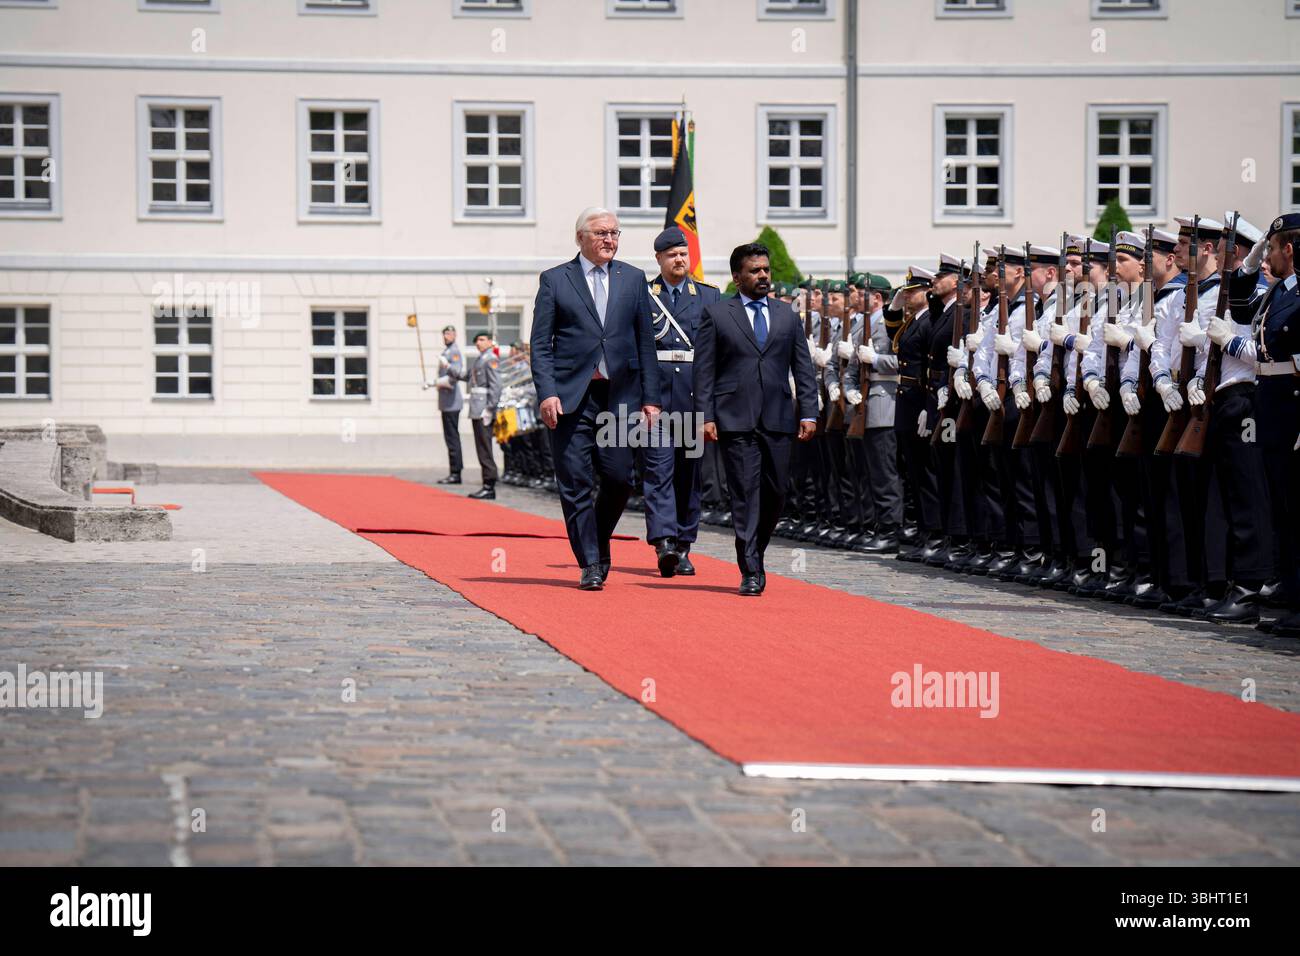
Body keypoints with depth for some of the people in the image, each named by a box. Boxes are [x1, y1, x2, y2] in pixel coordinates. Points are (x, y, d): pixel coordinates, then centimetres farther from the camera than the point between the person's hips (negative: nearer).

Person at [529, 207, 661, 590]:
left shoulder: (633, 279, 12)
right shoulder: (554, 280, 5)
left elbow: (645, 342, 12)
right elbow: (540, 344, 2)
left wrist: (650, 397, 6)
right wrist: (547, 393, -11)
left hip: (619, 395, 2)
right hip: (571, 396, -2)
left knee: (619, 479, -2)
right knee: (576, 484, -3)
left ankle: (599, 541, 24)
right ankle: (590, 566, 3)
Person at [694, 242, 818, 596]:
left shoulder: (787, 315, 15)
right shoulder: (716, 315, 5)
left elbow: (803, 368, 13)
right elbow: (704, 370, 2)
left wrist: (808, 412, 4)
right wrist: (706, 416, -6)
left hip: (777, 420, 3)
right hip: (735, 420, -3)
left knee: (775, 494, 4)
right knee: (745, 494, -6)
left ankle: (754, 554, 26)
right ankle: (750, 572, -6)